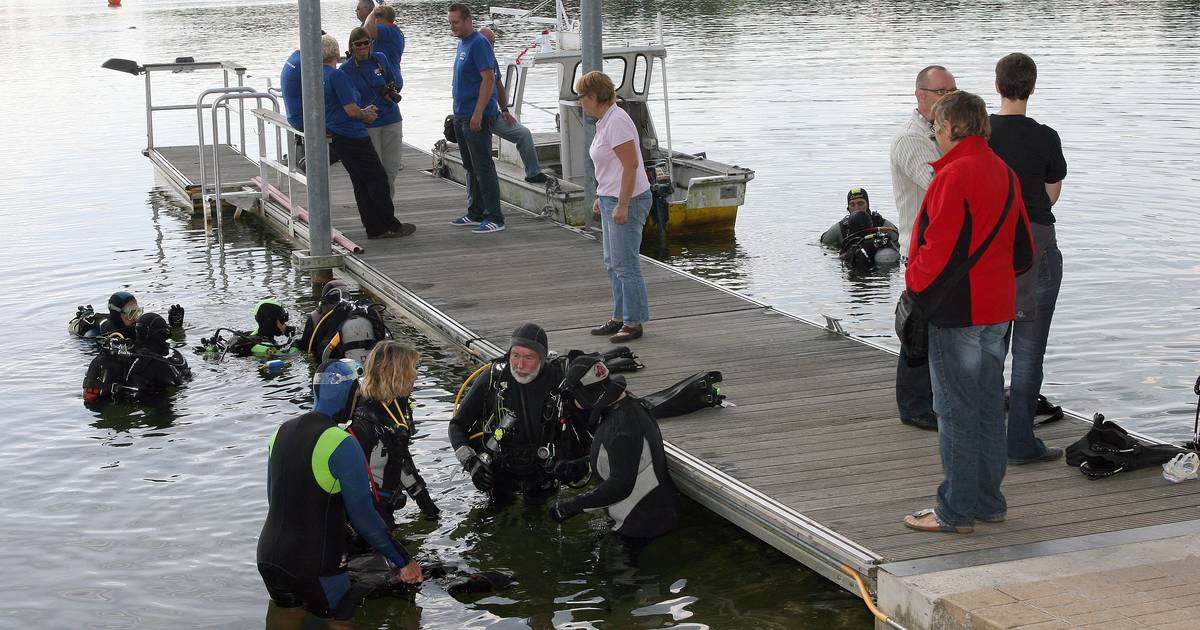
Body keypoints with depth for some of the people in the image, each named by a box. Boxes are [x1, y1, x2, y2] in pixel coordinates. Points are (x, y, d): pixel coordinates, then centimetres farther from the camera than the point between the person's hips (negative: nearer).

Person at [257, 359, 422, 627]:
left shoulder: (282, 432, 4)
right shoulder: (342, 445, -18)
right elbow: (363, 515, -16)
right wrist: (402, 560, -7)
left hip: (269, 557, 7)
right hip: (317, 566, -7)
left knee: (285, 617, 20)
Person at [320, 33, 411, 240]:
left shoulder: (318, 76, 12)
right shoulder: (337, 75, -17)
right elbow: (351, 110, -19)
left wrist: (363, 111, 16)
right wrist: (366, 115, 1)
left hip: (336, 135, 9)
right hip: (352, 136, -9)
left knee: (361, 182, 11)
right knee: (378, 178, -1)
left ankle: (375, 228, 11)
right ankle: (390, 225, 3)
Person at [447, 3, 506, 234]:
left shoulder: (479, 44, -14)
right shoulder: (462, 43, 15)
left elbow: (488, 79, -20)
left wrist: (478, 114, -24)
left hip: (477, 117, -10)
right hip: (462, 116, 10)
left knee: (483, 167, -8)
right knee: (471, 167, 15)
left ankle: (494, 218, -6)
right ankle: (475, 213, 23)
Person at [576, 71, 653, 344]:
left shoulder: (616, 121, -18)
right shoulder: (605, 121, 14)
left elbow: (630, 165, -22)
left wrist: (622, 205, -24)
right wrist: (601, 196, 23)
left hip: (627, 201, -11)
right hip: (612, 199, 11)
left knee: (626, 264, -6)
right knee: (613, 263, 15)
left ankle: (634, 323, 1)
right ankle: (619, 318, 23)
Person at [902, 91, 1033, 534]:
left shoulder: (953, 176, -17)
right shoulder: (1004, 173, 11)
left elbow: (940, 250, -21)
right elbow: (1023, 251, 16)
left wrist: (915, 287, -6)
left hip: (956, 313, -9)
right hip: (997, 310, 9)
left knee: (956, 411, -2)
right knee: (989, 407, 15)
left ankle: (957, 511, 3)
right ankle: (988, 502, 23)